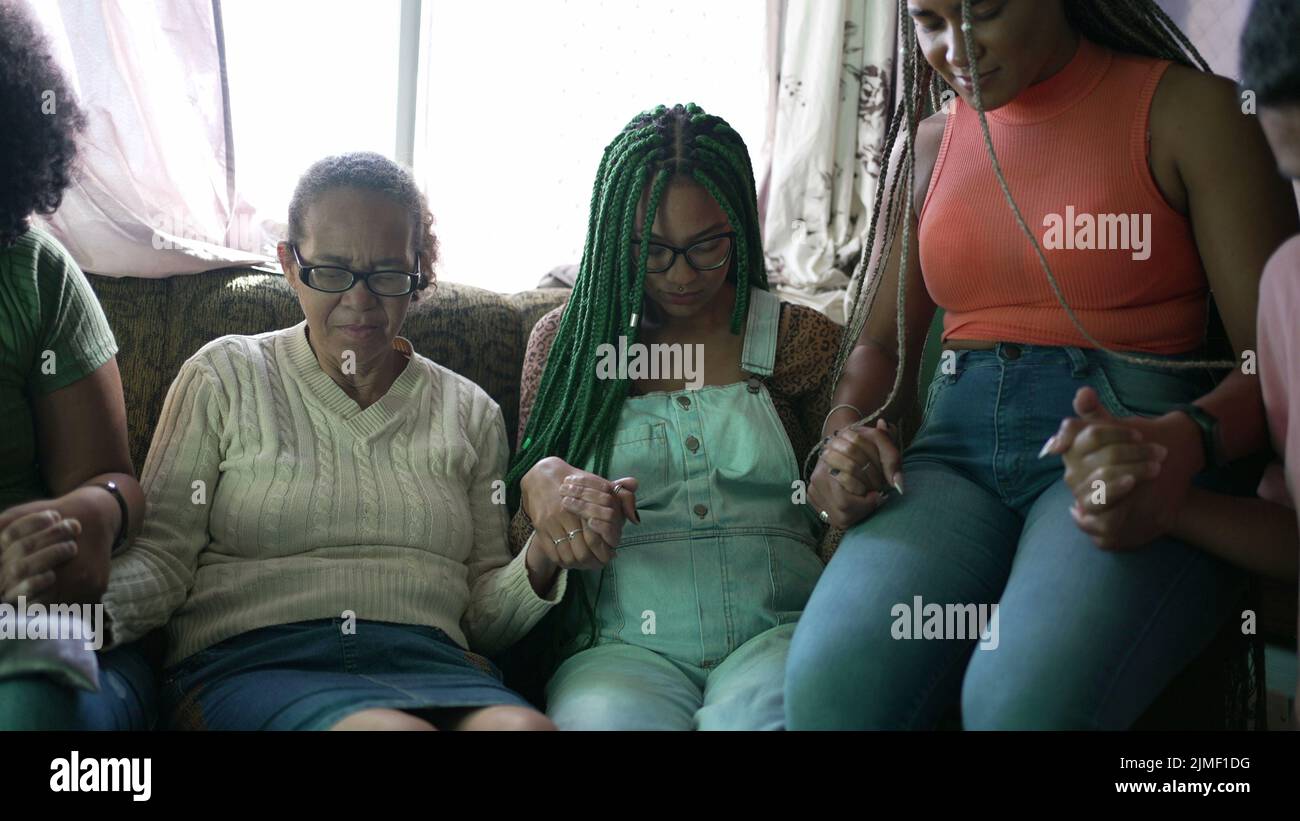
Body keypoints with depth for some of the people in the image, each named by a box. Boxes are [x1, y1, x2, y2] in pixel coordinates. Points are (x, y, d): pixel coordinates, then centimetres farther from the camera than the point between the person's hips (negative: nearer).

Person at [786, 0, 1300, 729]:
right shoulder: (932, 145, 18)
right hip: (958, 455, 4)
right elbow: (881, 344, 24)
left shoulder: (1189, 110, 4)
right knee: (828, 681, -29)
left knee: (1024, 696, -36)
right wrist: (844, 437, 1)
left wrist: (1187, 438, -24)